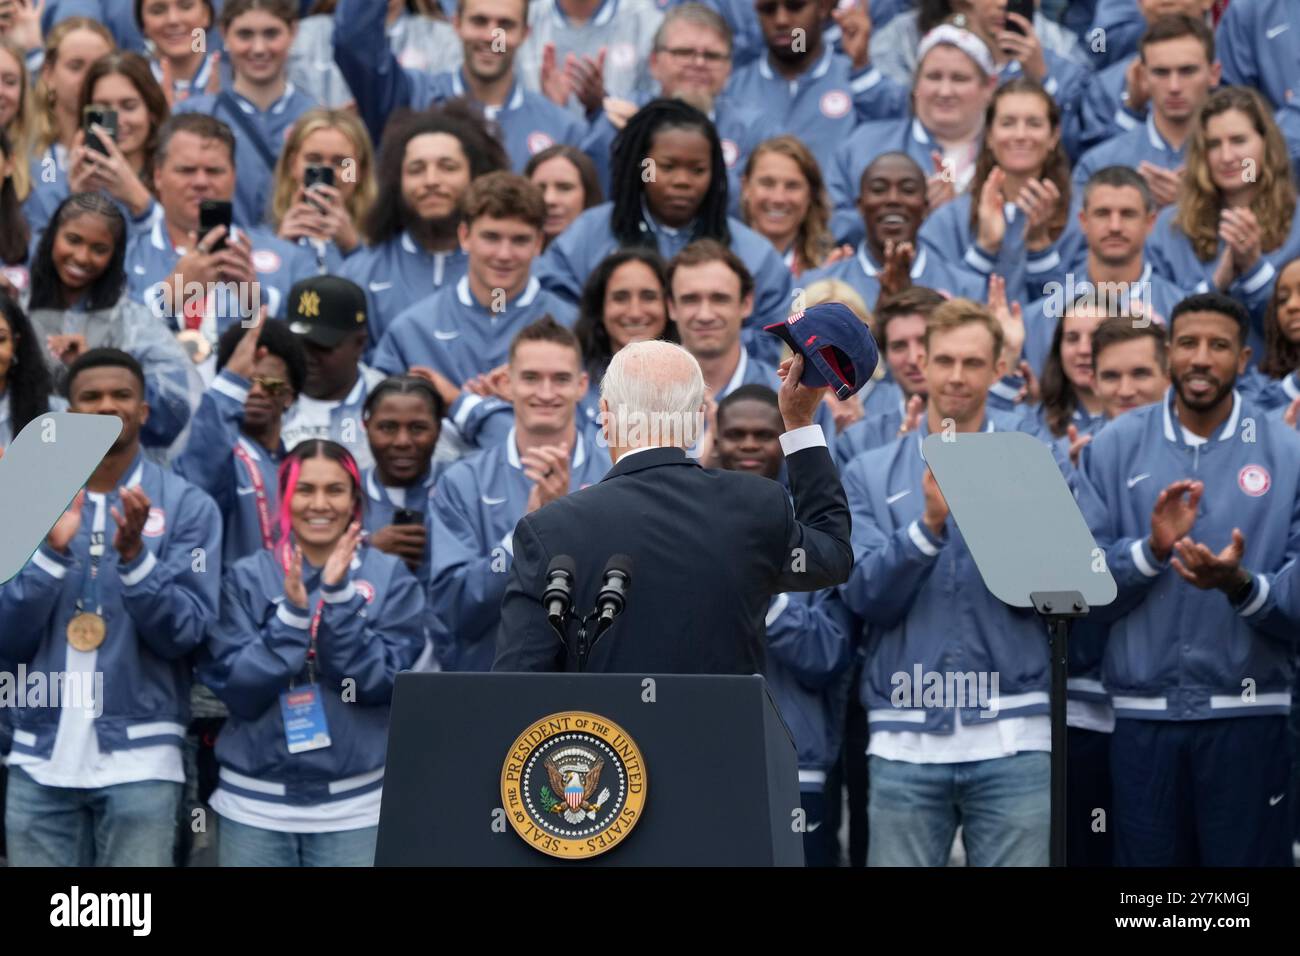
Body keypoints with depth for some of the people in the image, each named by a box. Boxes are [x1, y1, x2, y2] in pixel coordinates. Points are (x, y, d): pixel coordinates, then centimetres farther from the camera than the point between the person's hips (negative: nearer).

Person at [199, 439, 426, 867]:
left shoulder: (389, 576, 3)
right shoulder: (248, 578, 3)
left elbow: (382, 681, -7)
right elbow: (237, 690, -5)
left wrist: (339, 596, -15)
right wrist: (291, 614, -16)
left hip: (354, 805, 0)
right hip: (254, 802, 0)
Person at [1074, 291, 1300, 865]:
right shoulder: (1115, 447, 3)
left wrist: (1239, 585, -20)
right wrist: (1152, 549, -17)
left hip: (1248, 715, -1)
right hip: (1141, 715, 1)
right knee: (1145, 860, 8)